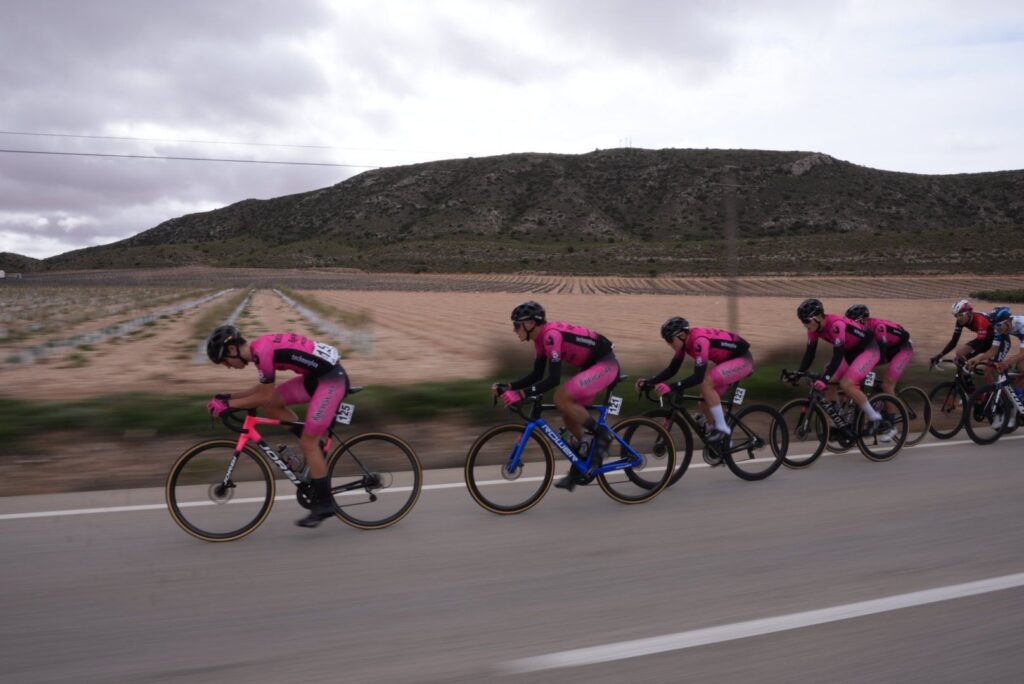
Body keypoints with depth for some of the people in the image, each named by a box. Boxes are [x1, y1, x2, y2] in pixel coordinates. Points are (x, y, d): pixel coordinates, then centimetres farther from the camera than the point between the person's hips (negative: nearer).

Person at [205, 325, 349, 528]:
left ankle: (324, 504, 6)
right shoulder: (259, 347, 11)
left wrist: (228, 404, -5)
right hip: (317, 376, 9)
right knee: (271, 405, 6)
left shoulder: (262, 351, -18)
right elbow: (264, 388, 22)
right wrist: (228, 397, 15)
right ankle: (314, 447, 14)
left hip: (331, 378, -9)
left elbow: (266, 397, -14)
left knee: (308, 443, -5)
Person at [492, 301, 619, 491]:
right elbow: (537, 375, 9)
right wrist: (507, 387, -1)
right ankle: (579, 471, 20)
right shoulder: (541, 338, 4)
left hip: (606, 363, -10)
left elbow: (553, 379, -31)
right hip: (592, 365, 10)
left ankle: (601, 434, -6)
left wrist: (521, 394, -34)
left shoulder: (551, 335, -25)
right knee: (570, 416, 8)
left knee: (561, 398, -23)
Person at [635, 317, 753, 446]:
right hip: (728, 361, 9)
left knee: (705, 383, -28)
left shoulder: (699, 341, -31)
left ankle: (722, 428, -16)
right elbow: (672, 369, -1)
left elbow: (698, 377, -38)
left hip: (742, 359, -9)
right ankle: (723, 440, 19)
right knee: (705, 403, 2)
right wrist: (649, 382, -13)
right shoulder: (685, 341, -6)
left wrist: (672, 387, -45)